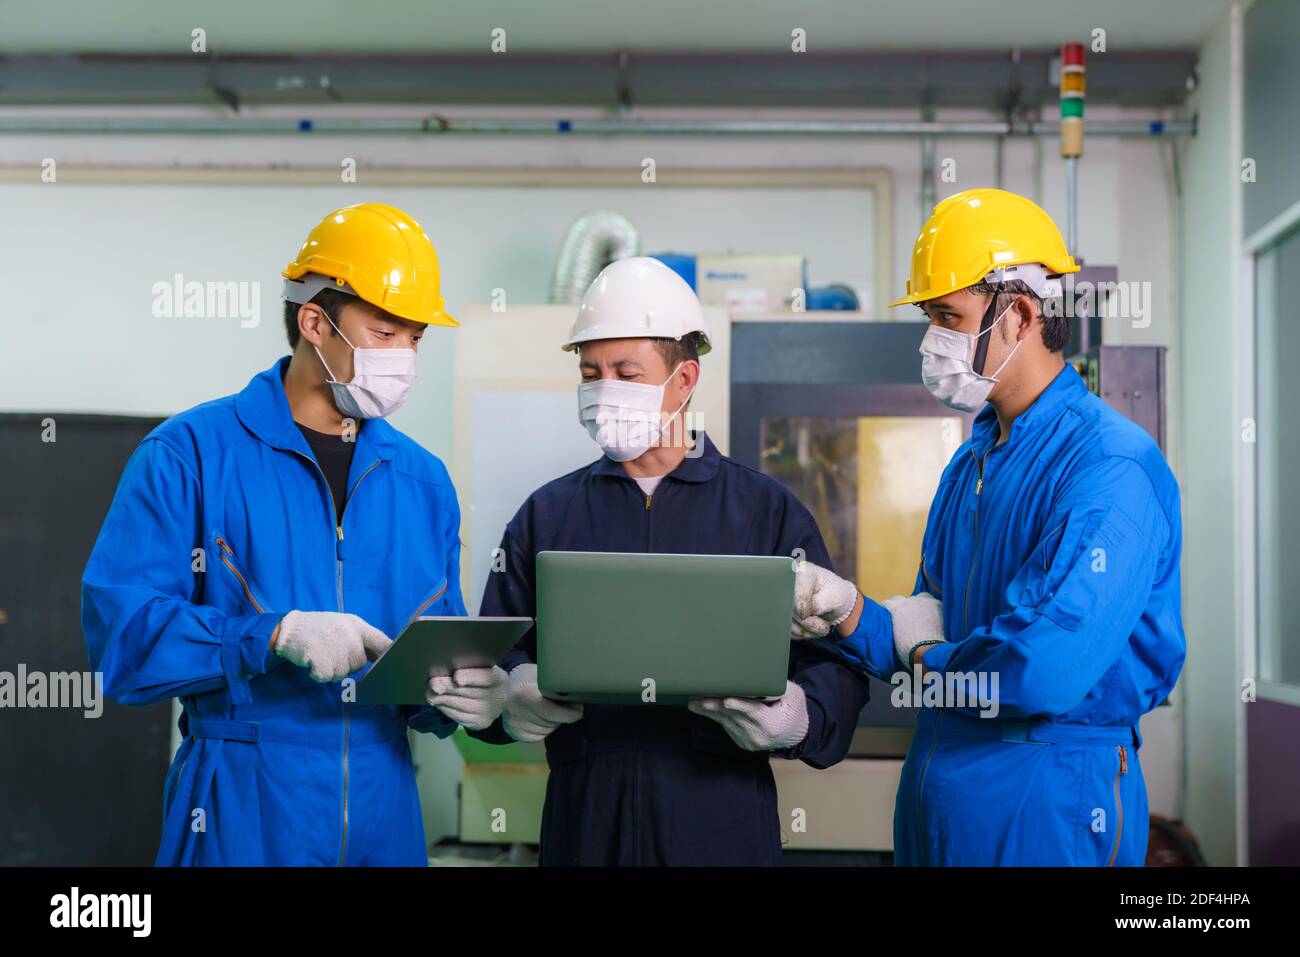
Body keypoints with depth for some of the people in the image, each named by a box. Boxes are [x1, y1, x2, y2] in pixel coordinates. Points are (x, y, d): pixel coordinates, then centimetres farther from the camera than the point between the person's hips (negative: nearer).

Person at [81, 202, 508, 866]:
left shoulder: (423, 481, 11)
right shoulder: (191, 452, -5)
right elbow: (120, 630, -14)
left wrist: (461, 698, -8)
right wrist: (277, 636, -24)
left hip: (384, 811, 5)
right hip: (242, 817, -4)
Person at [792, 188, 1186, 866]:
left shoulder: (1111, 466, -19)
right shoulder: (969, 464, 11)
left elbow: (1045, 667, -29)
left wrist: (930, 661, -9)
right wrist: (851, 615, -8)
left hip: (1048, 806, -8)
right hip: (937, 787, 8)